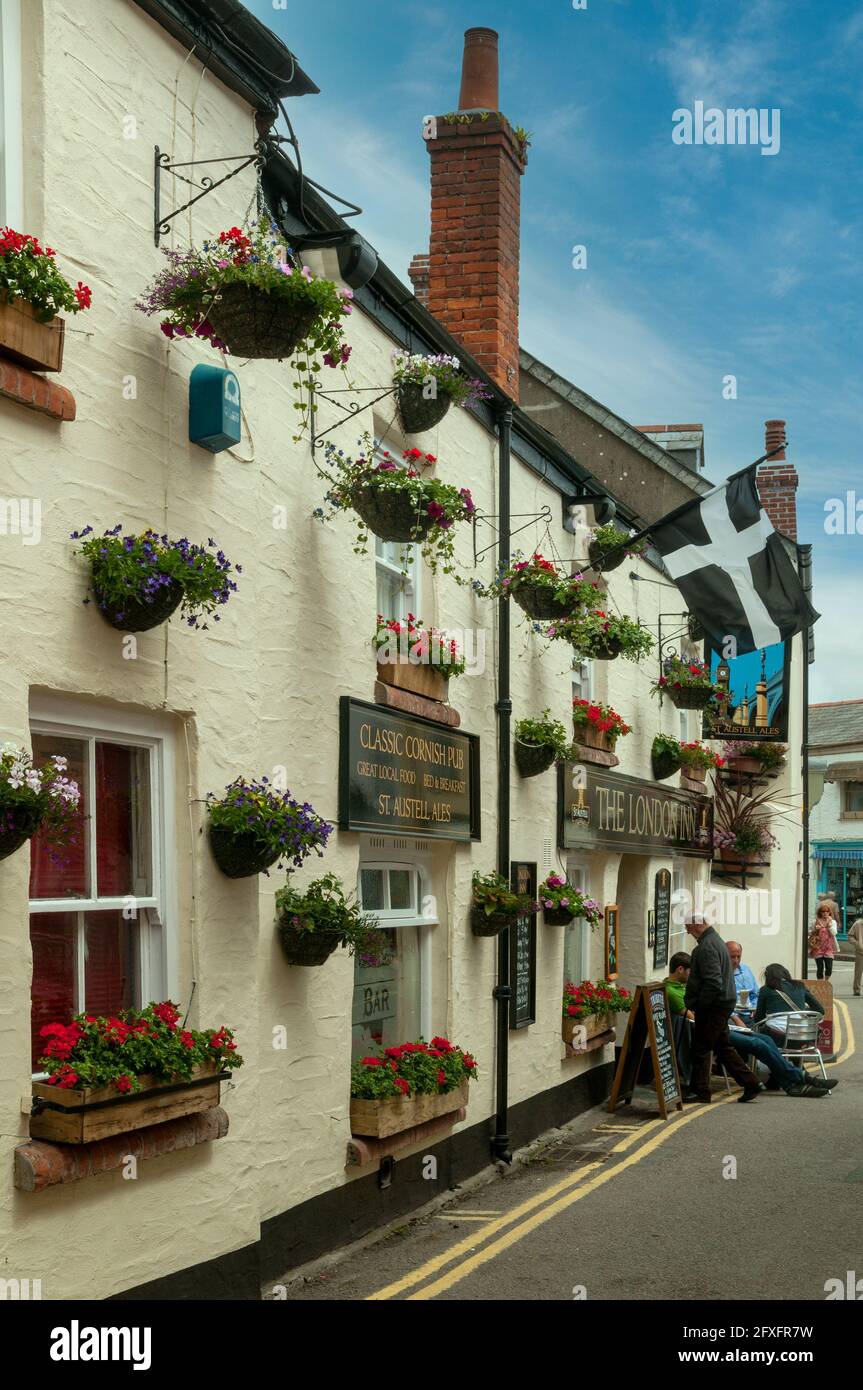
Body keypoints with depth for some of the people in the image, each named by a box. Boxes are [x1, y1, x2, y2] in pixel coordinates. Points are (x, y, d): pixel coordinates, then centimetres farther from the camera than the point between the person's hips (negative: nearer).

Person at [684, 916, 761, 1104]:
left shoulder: (707, 947, -19)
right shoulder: (716, 940, 15)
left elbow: (713, 983, -26)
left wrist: (698, 1004, -16)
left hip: (712, 1006, -10)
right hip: (724, 1003, 10)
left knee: (701, 1049, 0)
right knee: (722, 1046, 15)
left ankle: (700, 1091, 7)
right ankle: (749, 1083, 15)